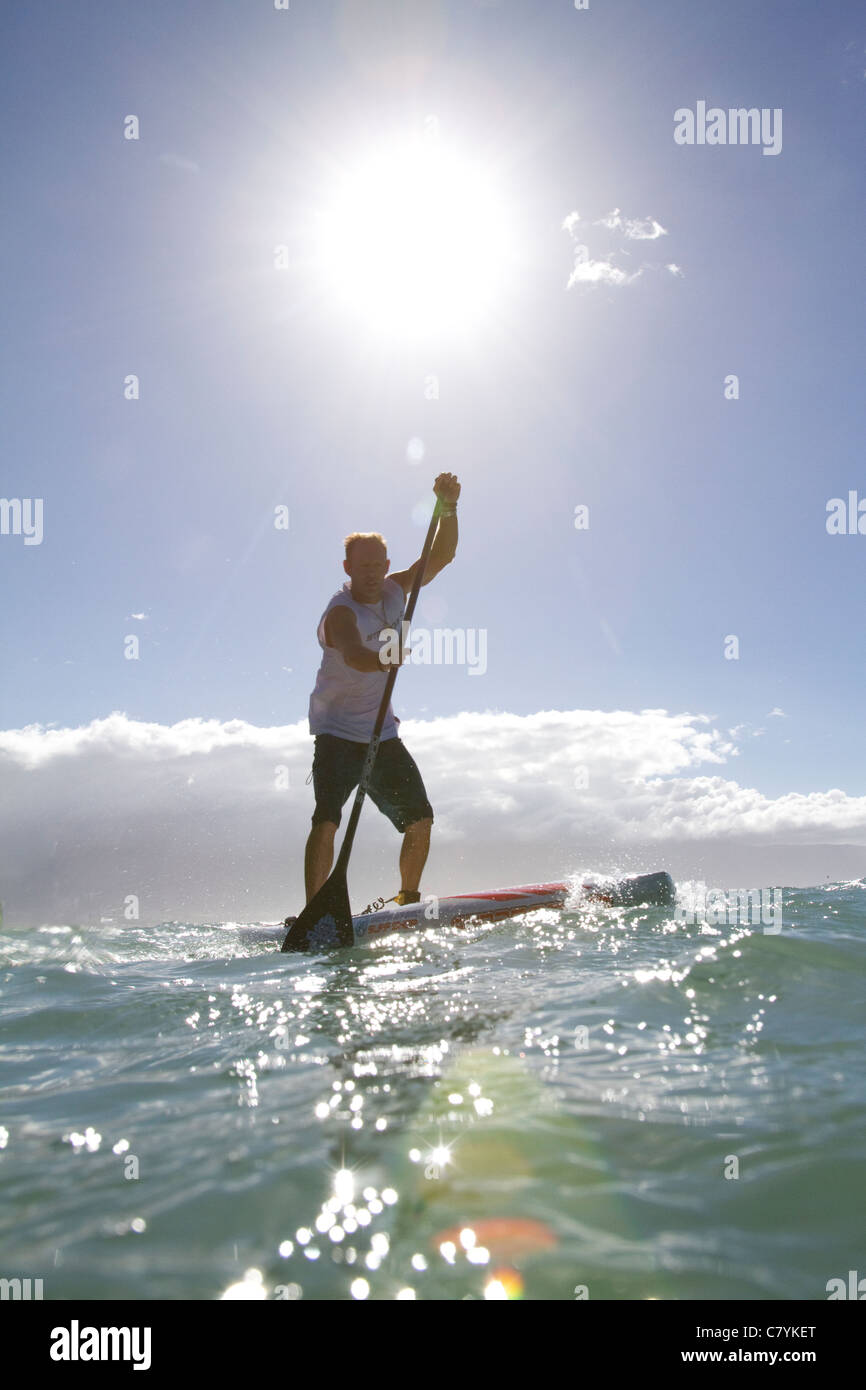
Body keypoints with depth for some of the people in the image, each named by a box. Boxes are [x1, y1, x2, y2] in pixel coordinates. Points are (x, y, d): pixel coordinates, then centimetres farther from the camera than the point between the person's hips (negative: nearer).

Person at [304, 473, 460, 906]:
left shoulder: (394, 591, 1)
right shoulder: (341, 613, -21)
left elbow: (441, 556, -1)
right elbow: (352, 654, -42)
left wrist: (447, 508, -16)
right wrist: (382, 660, -62)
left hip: (383, 733, 7)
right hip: (338, 733, -7)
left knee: (420, 821, 6)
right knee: (326, 820, -21)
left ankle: (408, 899, 23)